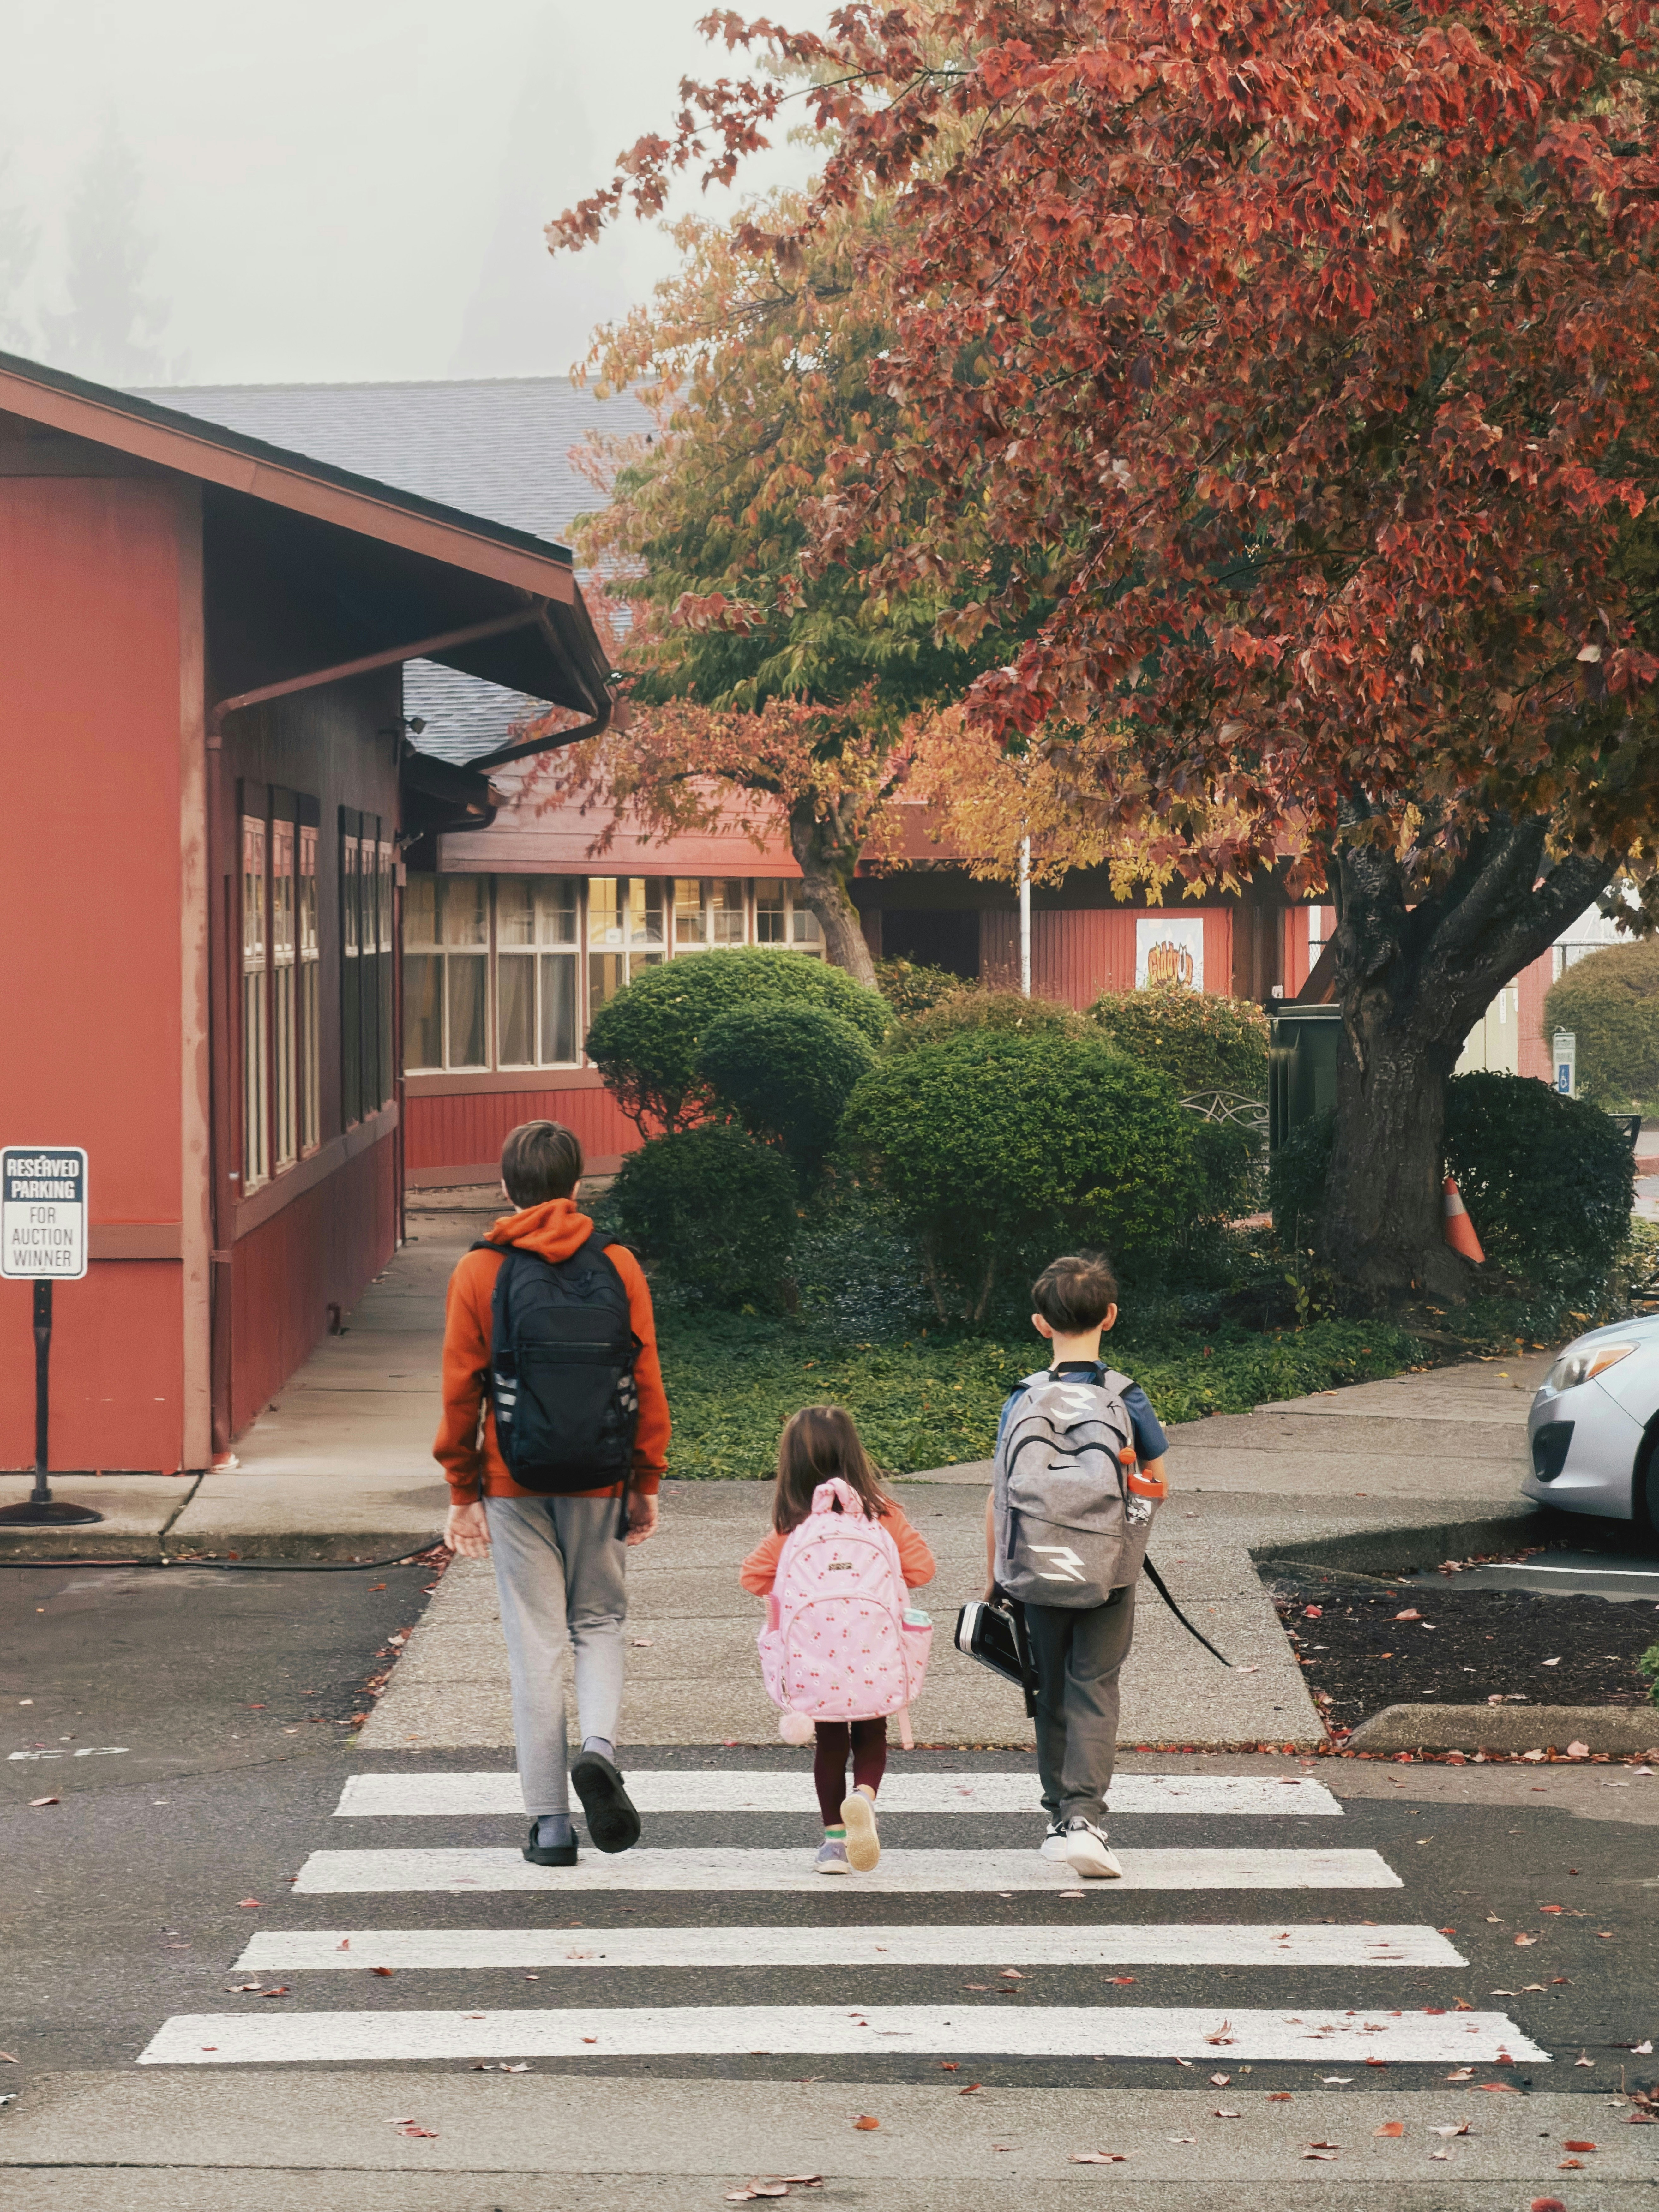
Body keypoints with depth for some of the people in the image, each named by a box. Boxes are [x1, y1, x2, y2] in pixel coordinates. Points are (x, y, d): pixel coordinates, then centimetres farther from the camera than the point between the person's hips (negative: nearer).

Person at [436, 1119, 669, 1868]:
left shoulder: (477, 1273, -3)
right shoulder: (617, 1267, -1)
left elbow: (460, 1391, -2)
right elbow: (647, 1384, 0)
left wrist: (464, 1492, 5)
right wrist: (646, 1484, 8)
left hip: (514, 1483, -1)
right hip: (599, 1480, 1)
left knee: (536, 1640, 4)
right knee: (599, 1621, 17)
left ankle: (549, 1819, 4)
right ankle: (598, 1746, -10)